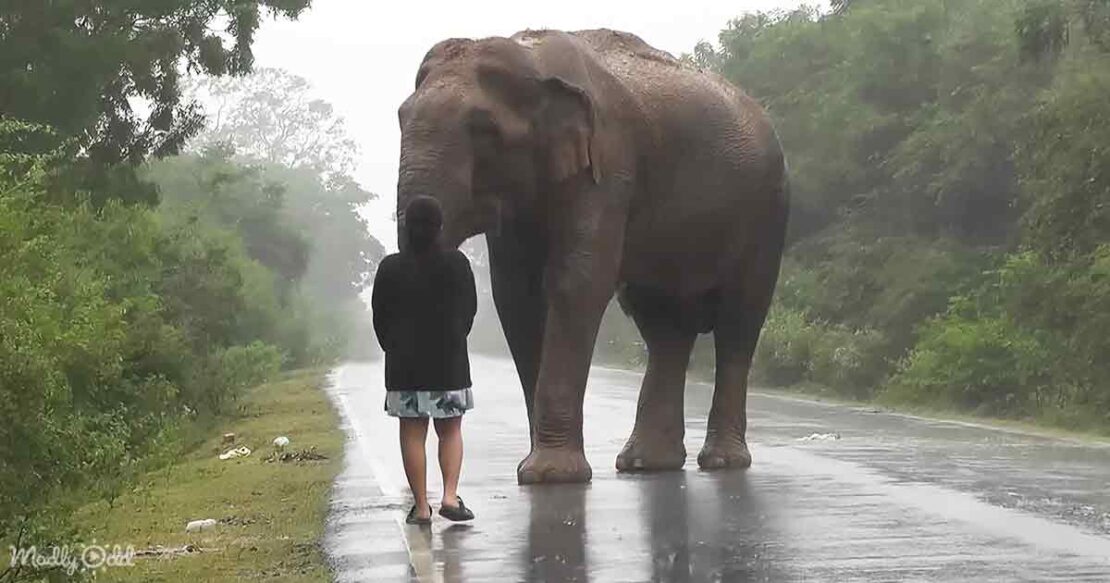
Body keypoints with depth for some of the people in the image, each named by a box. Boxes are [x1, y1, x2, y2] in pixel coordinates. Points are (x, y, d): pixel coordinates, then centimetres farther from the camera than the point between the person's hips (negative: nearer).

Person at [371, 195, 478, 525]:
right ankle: (450, 495, -4)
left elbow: (380, 316, 0)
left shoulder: (391, 268, -6)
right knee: (450, 430, 12)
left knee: (412, 433, 5)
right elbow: (469, 309, 5)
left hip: (404, 362, -1)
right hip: (450, 359, 1)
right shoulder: (457, 263, -4)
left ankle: (421, 506, 4)